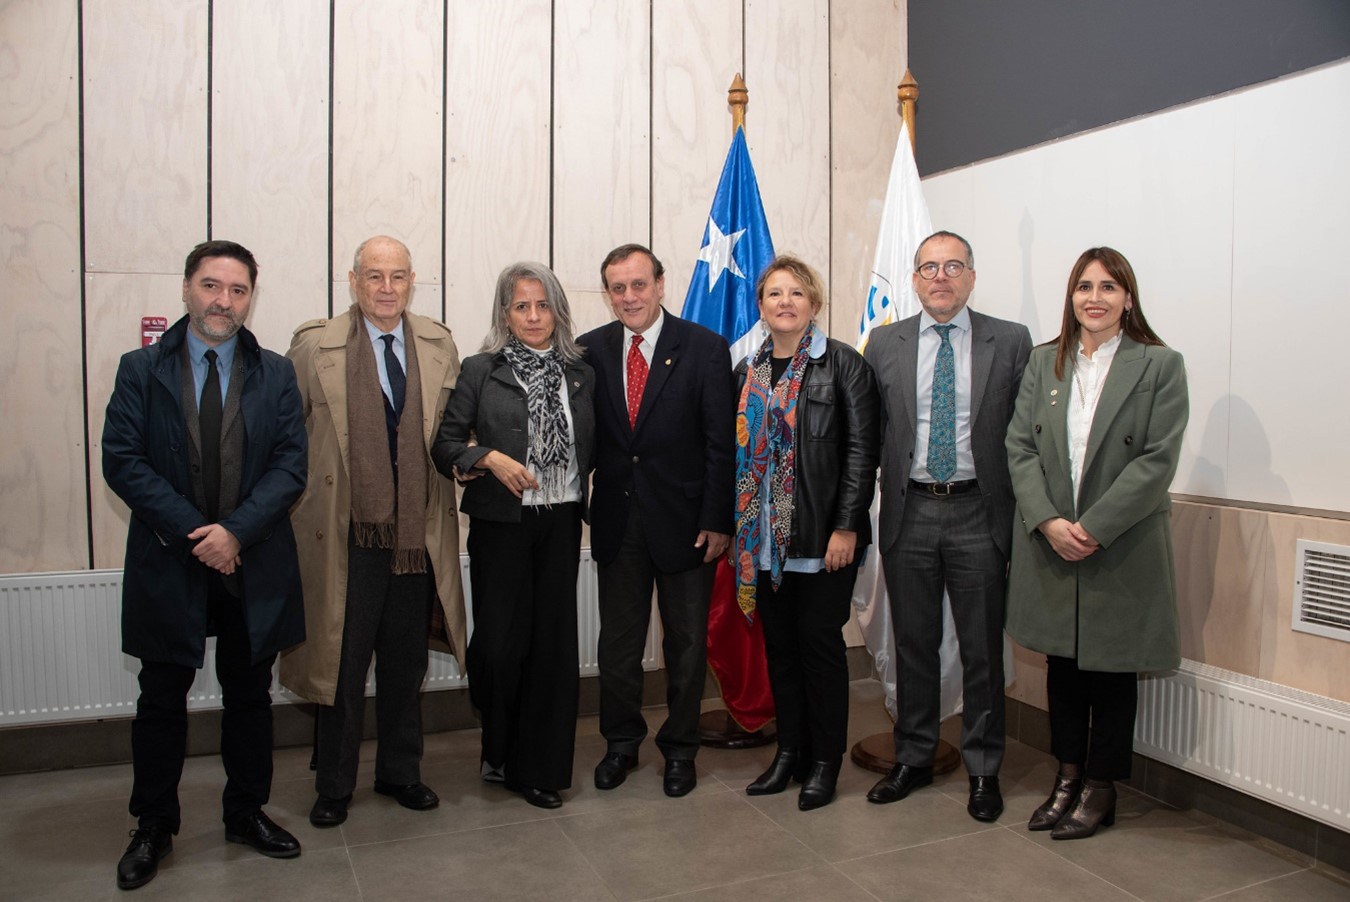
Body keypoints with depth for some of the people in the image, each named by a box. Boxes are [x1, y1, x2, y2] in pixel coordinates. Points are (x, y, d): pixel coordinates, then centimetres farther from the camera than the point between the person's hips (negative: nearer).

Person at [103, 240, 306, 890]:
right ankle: (153, 827, 28)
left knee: (249, 695, 13)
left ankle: (247, 813, 31)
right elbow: (122, 460, -7)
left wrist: (236, 531, -17)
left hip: (254, 565, 1)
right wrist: (193, 533, -17)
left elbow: (290, 464, -4)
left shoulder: (276, 374, 3)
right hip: (168, 563, -1)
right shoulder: (141, 369, 1)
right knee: (161, 700, 10)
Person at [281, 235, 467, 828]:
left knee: (405, 665, 16)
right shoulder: (314, 346, -4)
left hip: (416, 535, 3)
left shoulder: (439, 345, 7)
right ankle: (334, 786, 27)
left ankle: (400, 772, 34)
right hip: (345, 535, -3)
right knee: (342, 664, 9)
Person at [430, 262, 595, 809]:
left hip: (561, 523, 3)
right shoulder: (481, 370, 1)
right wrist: (489, 458, -16)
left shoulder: (579, 374, 9)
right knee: (500, 641, -2)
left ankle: (539, 767, 18)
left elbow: (591, 450, 14)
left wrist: (586, 505, 2)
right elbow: (444, 445, -1)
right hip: (501, 523, -2)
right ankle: (499, 749, 26)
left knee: (554, 642, 3)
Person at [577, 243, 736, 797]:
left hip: (684, 518, -2)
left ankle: (680, 747, 29)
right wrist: (579, 507, -3)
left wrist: (717, 520, -12)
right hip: (617, 521, 3)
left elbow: (721, 442, -8)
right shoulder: (590, 351, 2)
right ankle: (621, 743, 33)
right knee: (617, 641, 14)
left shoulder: (705, 348, -7)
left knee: (686, 643, 11)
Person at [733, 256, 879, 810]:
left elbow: (862, 449, -8)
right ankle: (789, 751, 25)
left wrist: (847, 526, -14)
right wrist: (736, 526, 6)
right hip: (765, 536, 5)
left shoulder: (844, 364, -3)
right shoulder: (747, 372, 12)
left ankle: (824, 762, 16)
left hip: (823, 534, -5)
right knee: (779, 642, 12)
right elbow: (737, 452, 12)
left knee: (819, 640, 1)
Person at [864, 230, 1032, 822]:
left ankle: (983, 770, 23)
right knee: (913, 645, 12)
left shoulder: (1011, 342, 1)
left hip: (978, 513, -1)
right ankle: (913, 759, 28)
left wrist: (1025, 515, -4)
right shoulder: (885, 344, 6)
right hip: (908, 513, 2)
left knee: (982, 650, 7)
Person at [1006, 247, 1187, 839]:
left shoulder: (1160, 366, -3)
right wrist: (1048, 521, -12)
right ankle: (1068, 777, 28)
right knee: (1061, 664, 12)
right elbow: (1020, 447, 2)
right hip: (1050, 545, 3)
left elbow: (1158, 460, -11)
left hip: (1122, 547, -3)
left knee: (1112, 668, 9)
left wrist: (1094, 528, -17)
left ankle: (1100, 789, 24)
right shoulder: (1043, 363, 7)